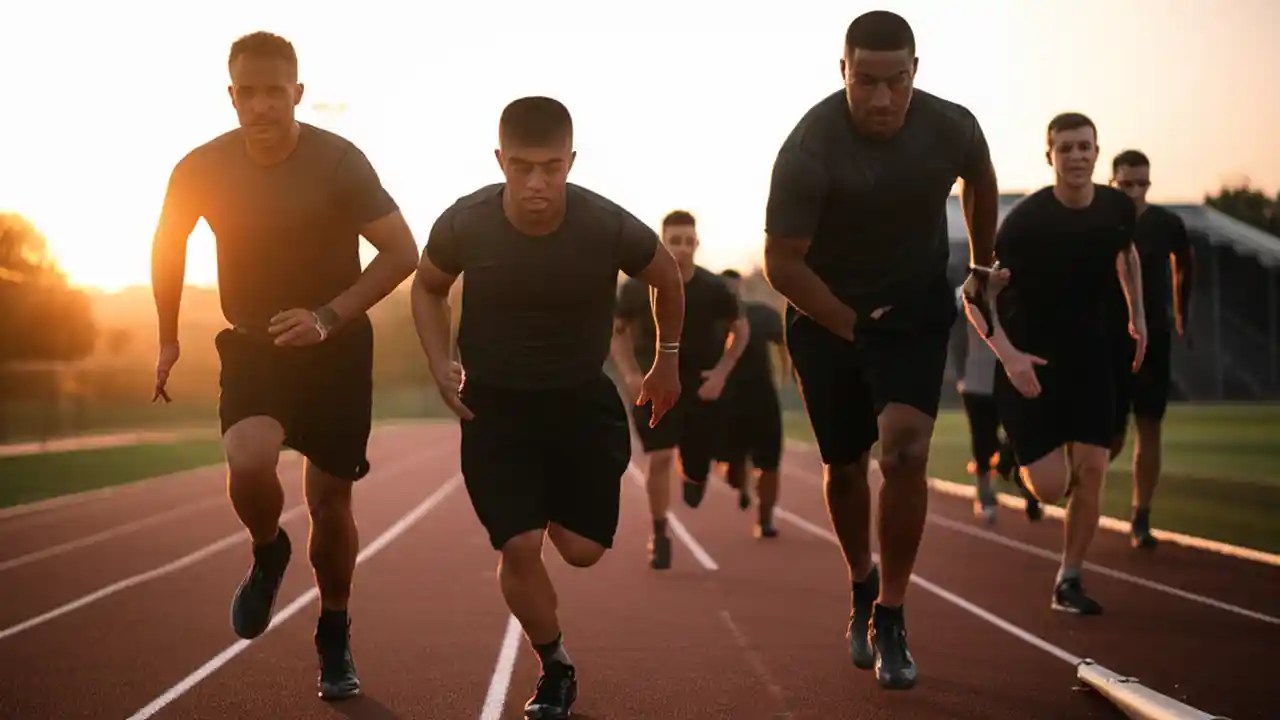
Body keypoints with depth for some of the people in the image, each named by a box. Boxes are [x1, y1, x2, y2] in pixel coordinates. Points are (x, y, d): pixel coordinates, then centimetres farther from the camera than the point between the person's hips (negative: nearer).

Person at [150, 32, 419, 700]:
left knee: (330, 502, 5)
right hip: (253, 345, 1)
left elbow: (402, 252, -15)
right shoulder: (203, 169, -10)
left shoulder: (339, 162, -18)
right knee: (248, 462, -27)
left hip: (337, 348, -1)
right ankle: (269, 554, 7)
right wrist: (168, 338, 10)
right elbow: (168, 247, 9)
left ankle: (334, 639, 28)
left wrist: (328, 316, -25)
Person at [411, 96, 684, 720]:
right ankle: (555, 669, 15)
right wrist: (441, 365, -8)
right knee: (519, 547, -10)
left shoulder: (609, 228, -22)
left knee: (583, 550, 0)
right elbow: (427, 287, 4)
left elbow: (667, 278, 1)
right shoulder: (464, 224, -20)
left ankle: (557, 508, 37)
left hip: (582, 399, 0)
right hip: (494, 404, 0)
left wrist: (667, 361, 11)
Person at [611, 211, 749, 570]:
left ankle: (693, 474, 45)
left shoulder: (713, 289, -13)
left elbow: (739, 330, 4)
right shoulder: (637, 287, -13)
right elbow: (618, 330, 4)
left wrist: (722, 372, -7)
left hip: (701, 385, 1)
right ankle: (659, 536, 1)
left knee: (696, 471, 4)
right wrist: (630, 374, -9)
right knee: (660, 459, -16)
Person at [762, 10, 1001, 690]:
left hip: (917, 310, 1)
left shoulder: (952, 128, -15)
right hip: (826, 317, -1)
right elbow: (782, 262, -20)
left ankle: (889, 618, -3)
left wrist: (982, 269, 20)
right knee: (844, 467, 9)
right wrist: (853, 326, -22)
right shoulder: (809, 148, -25)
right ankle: (862, 587, 37)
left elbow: (980, 180, 11)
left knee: (904, 453, -17)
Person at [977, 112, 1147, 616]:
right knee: (1052, 487, -9)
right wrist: (1008, 355, -29)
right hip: (1030, 361, -4)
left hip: (1090, 357, 4)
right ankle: (1024, 461, 30)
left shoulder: (1118, 209, -4)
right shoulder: (1026, 219, -19)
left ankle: (1069, 582, 10)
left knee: (1091, 470, -5)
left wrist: (1136, 315, 14)